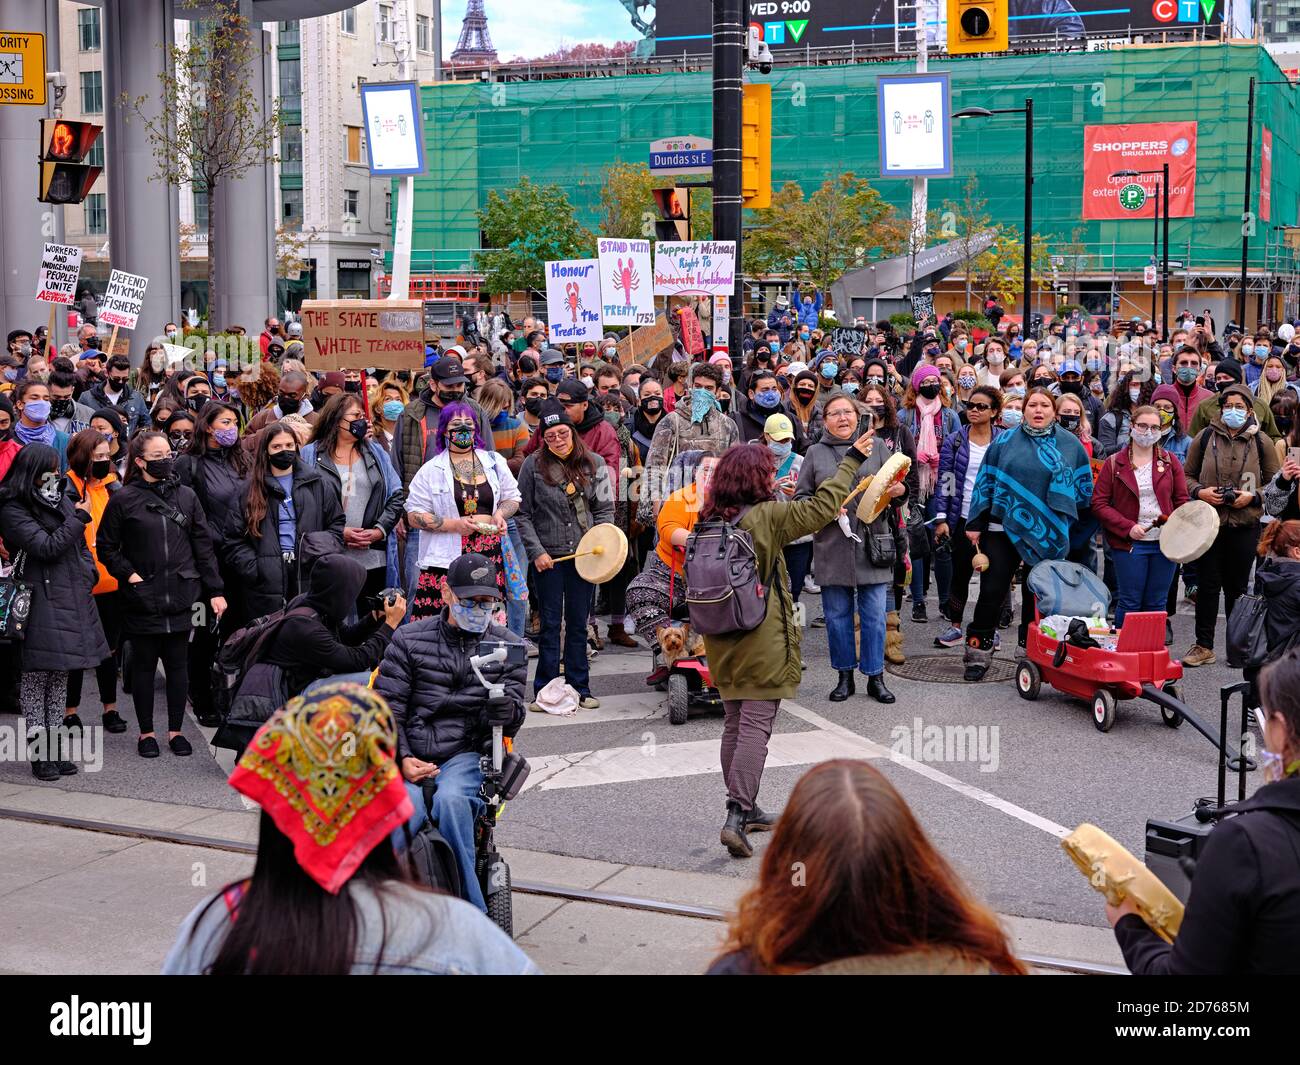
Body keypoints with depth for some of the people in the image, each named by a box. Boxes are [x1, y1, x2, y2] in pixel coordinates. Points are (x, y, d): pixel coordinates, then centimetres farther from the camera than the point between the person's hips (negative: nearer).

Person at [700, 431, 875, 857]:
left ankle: (744, 809, 25)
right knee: (756, 726, -5)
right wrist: (853, 458, 3)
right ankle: (737, 815, -12)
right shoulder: (767, 516, -14)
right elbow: (821, 507, -7)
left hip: (722, 641, 7)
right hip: (762, 642, -7)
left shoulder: (709, 521, 3)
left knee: (734, 723, 16)